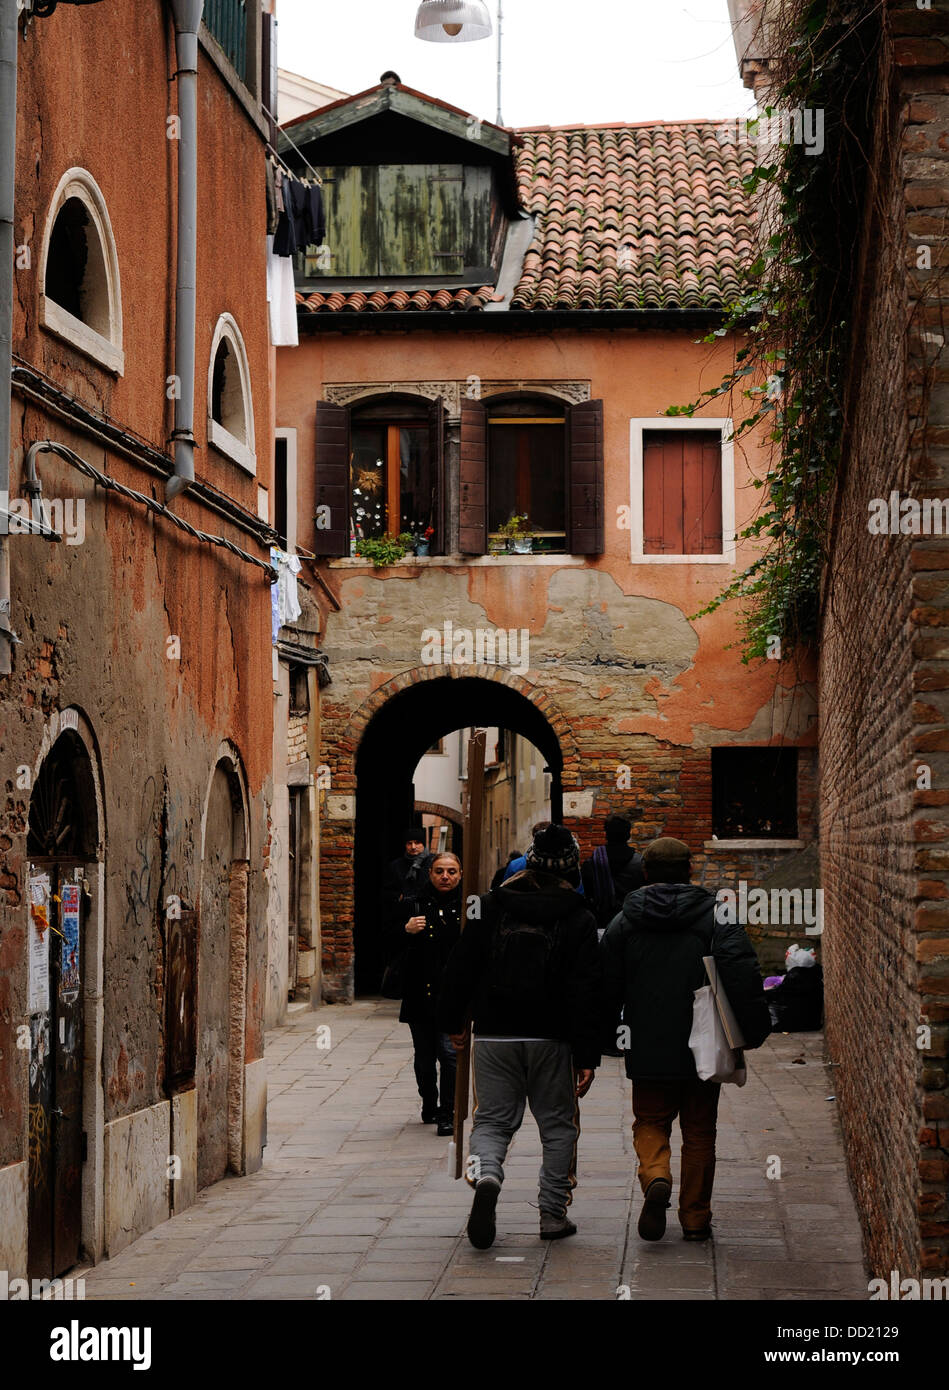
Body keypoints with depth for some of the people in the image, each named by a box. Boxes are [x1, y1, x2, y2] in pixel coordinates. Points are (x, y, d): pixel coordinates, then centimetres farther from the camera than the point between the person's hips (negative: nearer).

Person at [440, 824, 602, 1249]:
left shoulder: (491, 907, 2)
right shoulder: (579, 921, -4)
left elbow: (462, 967, 4)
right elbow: (586, 994, -8)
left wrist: (453, 1021, 16)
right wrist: (587, 1057, -7)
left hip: (494, 1036, 1)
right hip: (551, 1039, -1)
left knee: (492, 1119, 7)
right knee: (558, 1125, 13)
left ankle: (486, 1174, -24)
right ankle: (553, 1214, 12)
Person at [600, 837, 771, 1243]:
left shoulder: (624, 921, 1)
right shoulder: (714, 916, -3)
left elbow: (607, 985, 5)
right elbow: (741, 973, -15)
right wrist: (753, 1028, -10)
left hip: (648, 1049, 0)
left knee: (650, 1123, 13)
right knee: (699, 1132, 11)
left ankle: (655, 1179, -17)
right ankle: (695, 1218, 12)